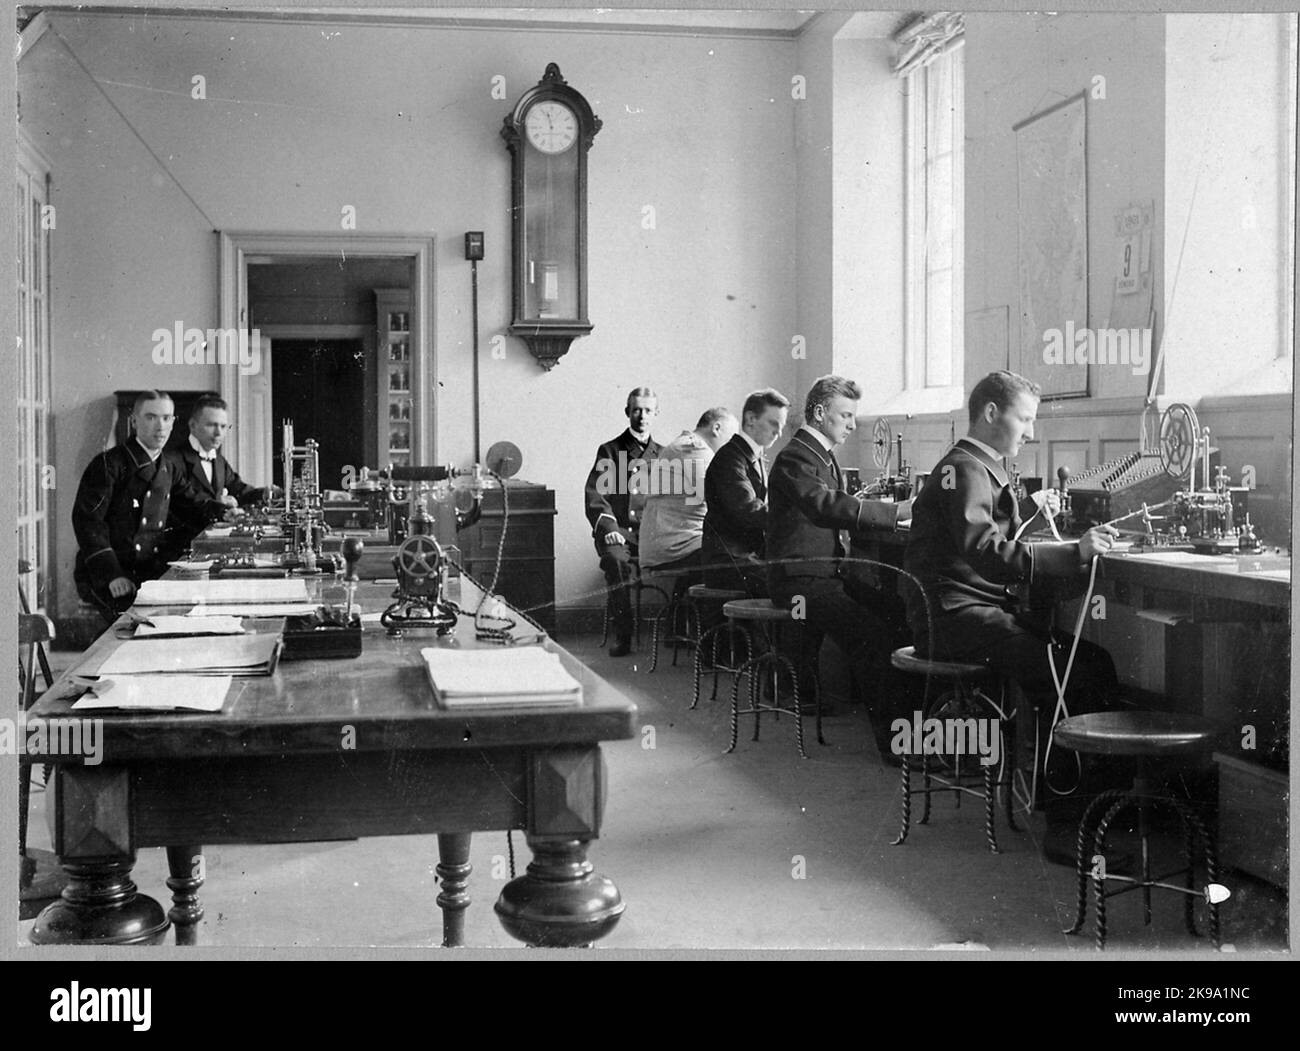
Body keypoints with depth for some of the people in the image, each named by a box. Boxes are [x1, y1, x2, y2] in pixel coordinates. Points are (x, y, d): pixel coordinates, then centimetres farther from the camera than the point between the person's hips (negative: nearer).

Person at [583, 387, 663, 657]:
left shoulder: (662, 454, 22)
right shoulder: (610, 451, 13)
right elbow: (595, 495, 3)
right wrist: (608, 528, -14)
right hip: (620, 532, -2)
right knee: (617, 560, -36)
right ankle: (623, 637, -30)